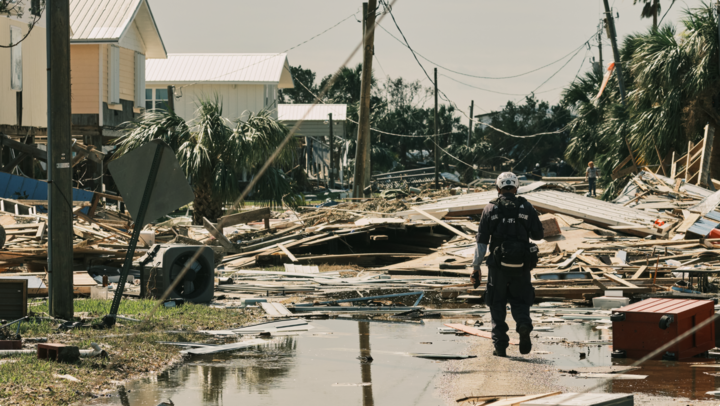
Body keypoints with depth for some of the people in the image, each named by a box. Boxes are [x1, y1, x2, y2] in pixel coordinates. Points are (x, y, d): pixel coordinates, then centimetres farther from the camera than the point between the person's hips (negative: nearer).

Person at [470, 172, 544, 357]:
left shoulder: (491, 209, 1)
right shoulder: (526, 207, 2)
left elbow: (481, 241, -1)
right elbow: (538, 235, 7)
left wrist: (476, 267, 3)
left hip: (498, 265, -1)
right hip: (522, 265, 1)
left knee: (497, 305, 10)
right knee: (520, 301, 14)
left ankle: (500, 345, 4)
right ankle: (524, 324, -17)